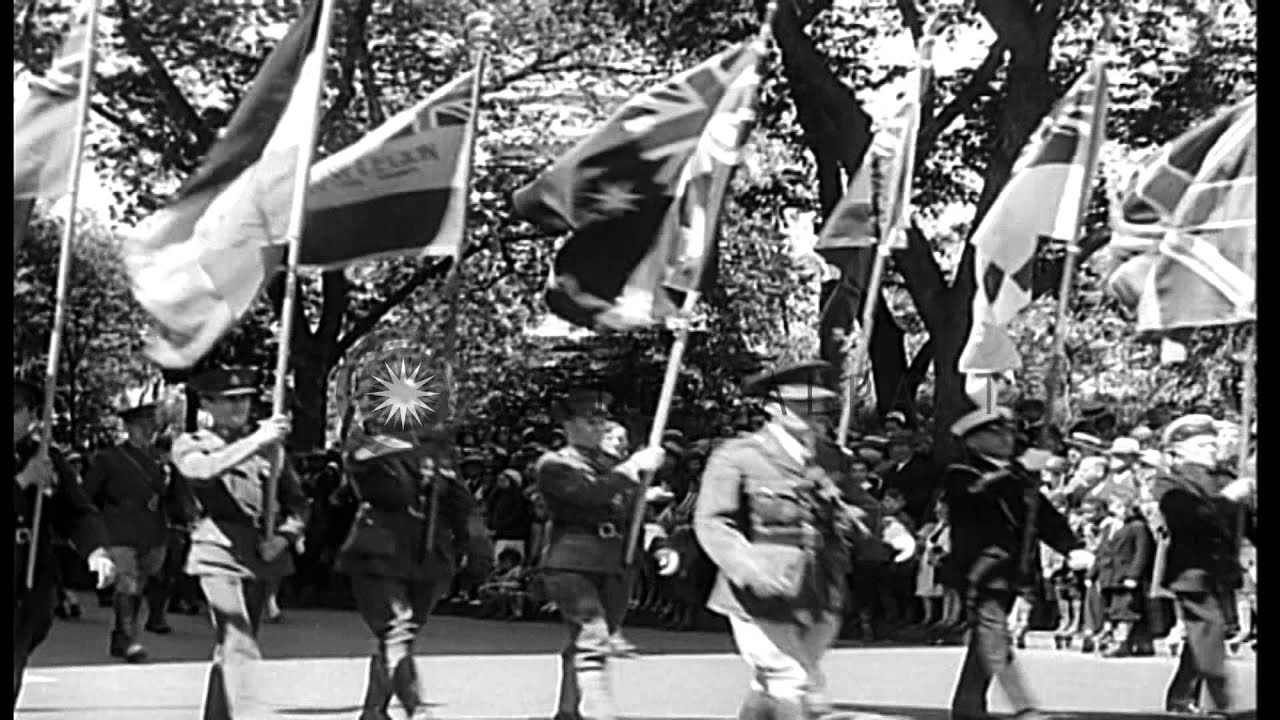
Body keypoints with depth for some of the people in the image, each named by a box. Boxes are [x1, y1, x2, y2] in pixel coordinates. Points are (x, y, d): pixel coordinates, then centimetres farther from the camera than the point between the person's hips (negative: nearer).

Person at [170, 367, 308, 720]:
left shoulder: (270, 445, 15)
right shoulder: (191, 445, 3)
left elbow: (297, 502, 15)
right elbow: (204, 469, -21)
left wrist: (284, 535, -5)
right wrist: (256, 442, -27)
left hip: (264, 555, 5)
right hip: (220, 552, -5)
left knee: (230, 648, 14)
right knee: (238, 644, -18)